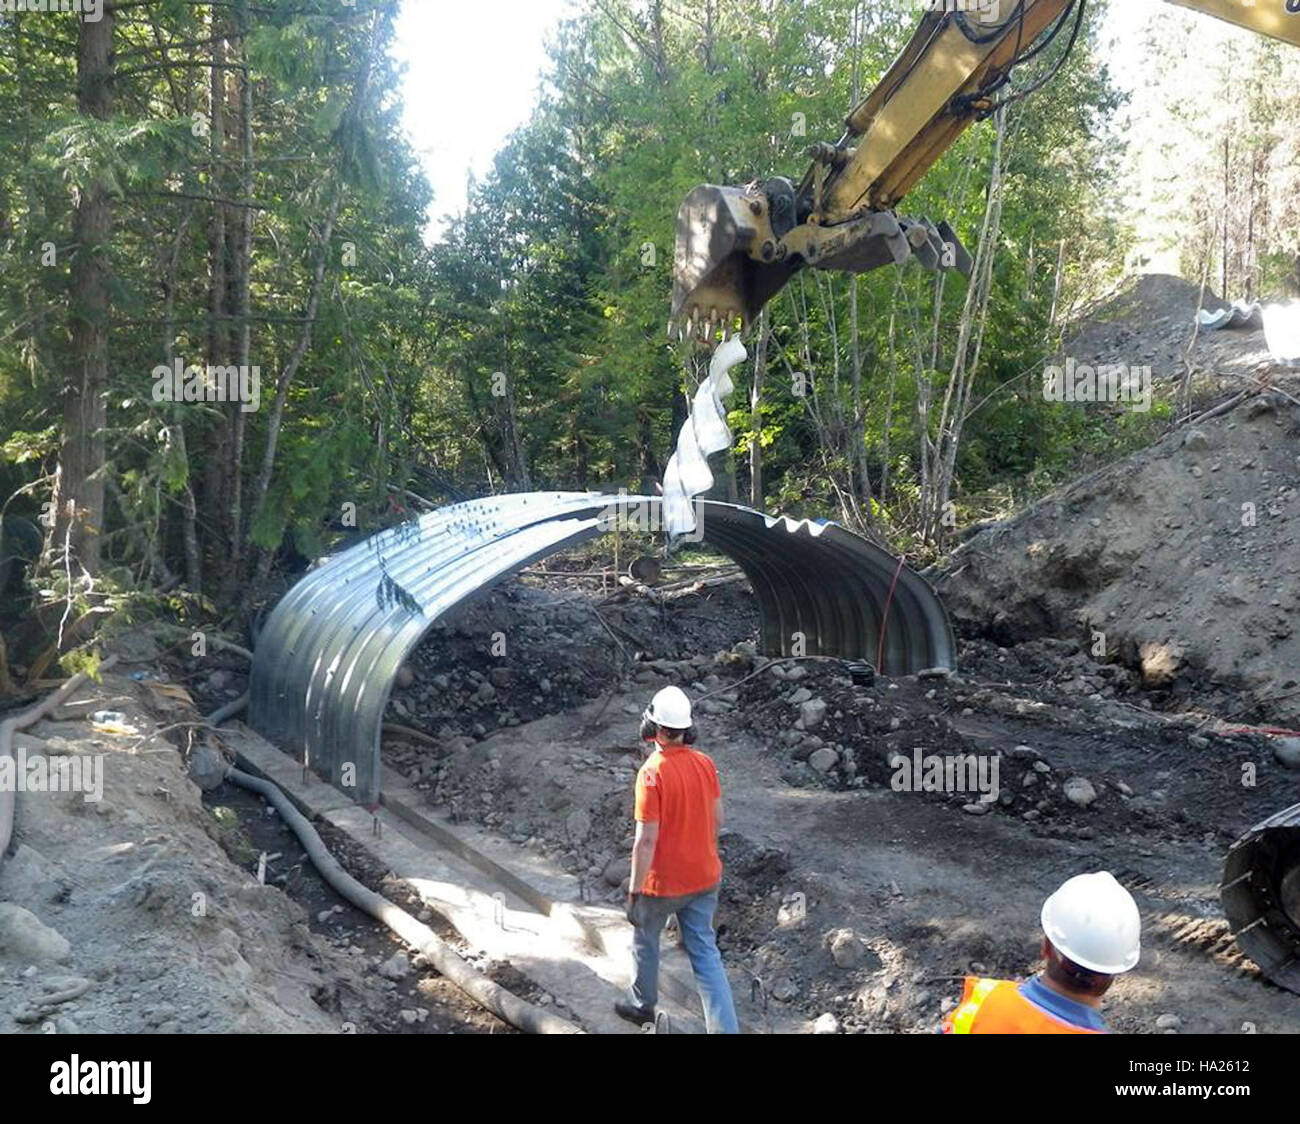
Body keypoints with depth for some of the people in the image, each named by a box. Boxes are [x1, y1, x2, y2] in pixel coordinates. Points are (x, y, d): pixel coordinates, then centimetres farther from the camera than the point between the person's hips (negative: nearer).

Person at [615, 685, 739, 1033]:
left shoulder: (652, 773, -24)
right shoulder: (705, 763, -6)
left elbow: (646, 839, -23)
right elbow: (717, 818, 5)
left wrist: (634, 890, -15)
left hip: (663, 883, -5)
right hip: (704, 877, 5)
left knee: (644, 939, 22)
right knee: (706, 954, 11)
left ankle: (643, 1004, 43)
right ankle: (726, 1028, 7)